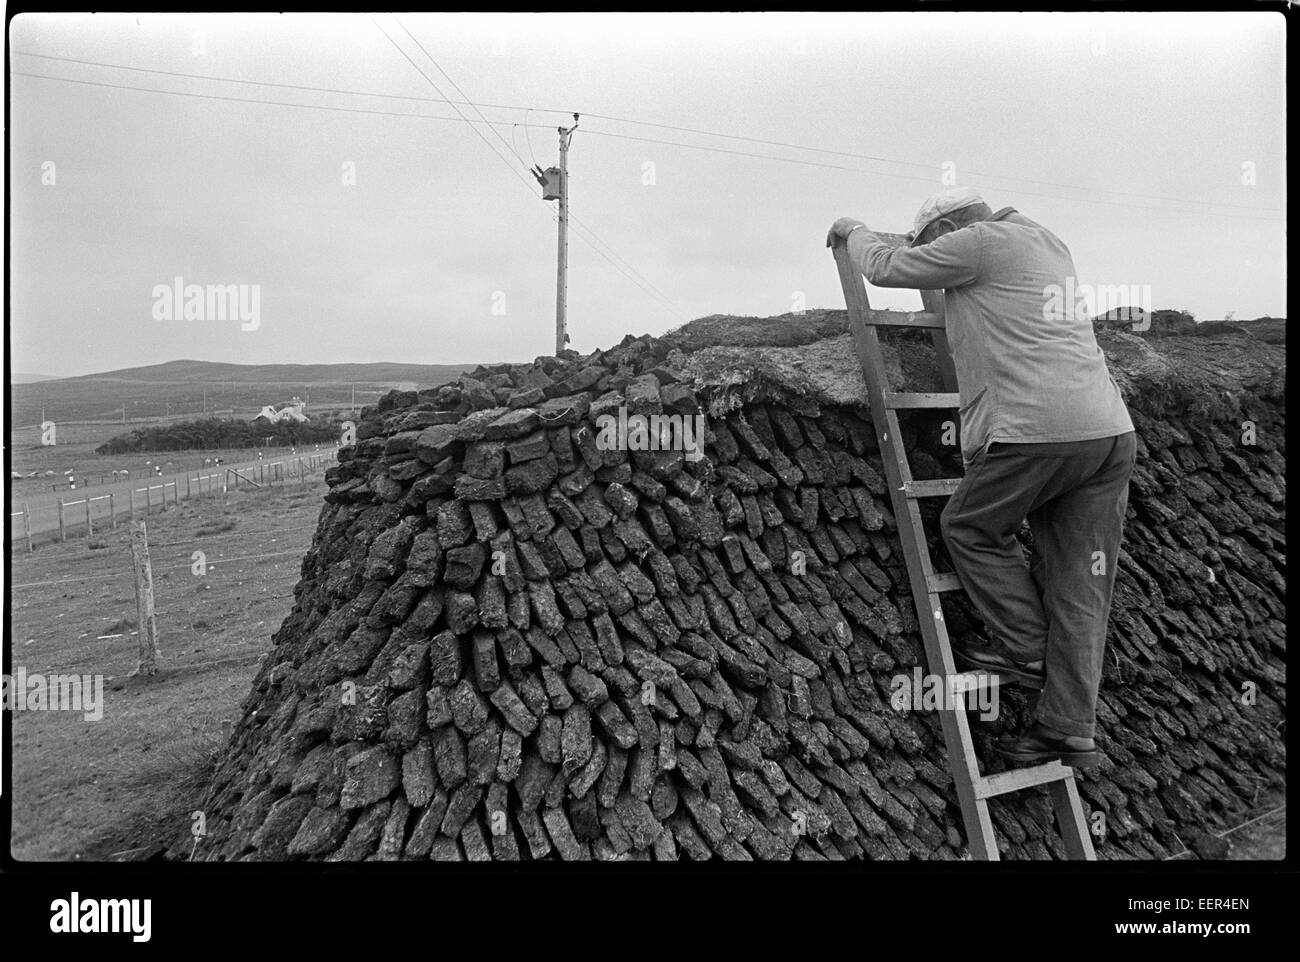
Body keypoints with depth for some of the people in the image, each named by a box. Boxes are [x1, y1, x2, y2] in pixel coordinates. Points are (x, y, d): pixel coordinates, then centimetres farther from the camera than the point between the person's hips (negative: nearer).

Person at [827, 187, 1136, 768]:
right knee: (1079, 590, 8)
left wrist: (853, 232, 26)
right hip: (1111, 431, 8)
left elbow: (885, 268, 5)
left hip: (1039, 428, -8)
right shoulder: (1049, 245, 24)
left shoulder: (978, 243, -1)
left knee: (969, 527, 15)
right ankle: (1070, 731, 14)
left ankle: (1025, 649, 16)